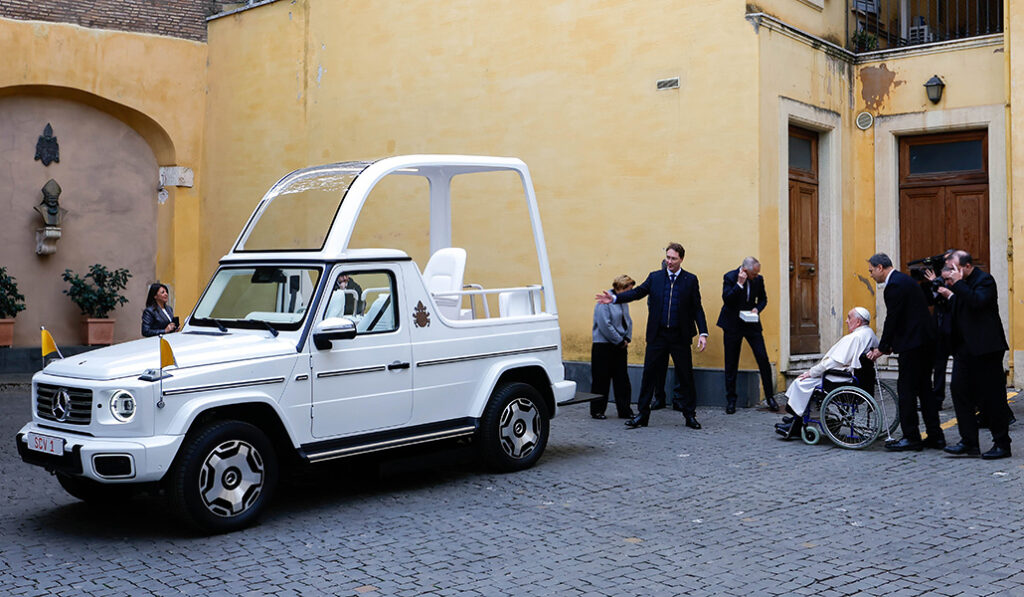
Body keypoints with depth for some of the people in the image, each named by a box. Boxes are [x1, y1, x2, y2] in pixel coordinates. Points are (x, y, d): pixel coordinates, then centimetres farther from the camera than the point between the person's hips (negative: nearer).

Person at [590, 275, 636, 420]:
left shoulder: (623, 302, 10)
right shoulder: (604, 302, -15)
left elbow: (628, 321, 16)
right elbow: (605, 325, -20)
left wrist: (627, 339, 1)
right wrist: (620, 341, -14)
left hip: (620, 347, 7)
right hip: (603, 347, -7)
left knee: (622, 380, 7)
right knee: (601, 379, 1)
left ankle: (625, 411, 12)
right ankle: (597, 410, 12)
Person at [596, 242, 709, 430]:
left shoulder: (690, 280, 2)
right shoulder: (655, 277, 6)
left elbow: (697, 308, 1)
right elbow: (638, 292, 1)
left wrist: (703, 333, -7)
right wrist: (614, 298, -14)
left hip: (680, 336, -1)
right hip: (657, 335, 1)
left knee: (686, 376, 5)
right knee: (649, 374, 3)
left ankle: (690, 415, 19)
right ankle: (642, 414, 12)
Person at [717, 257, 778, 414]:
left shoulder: (758, 279, -1)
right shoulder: (730, 277, -11)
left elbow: (763, 299, 13)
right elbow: (726, 300, -20)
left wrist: (757, 308, -7)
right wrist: (739, 284, -26)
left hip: (752, 323, 3)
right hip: (732, 325, -2)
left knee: (763, 359, -4)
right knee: (731, 364, 3)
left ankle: (770, 396, 8)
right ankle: (731, 400, 13)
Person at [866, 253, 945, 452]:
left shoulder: (895, 285, -14)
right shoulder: (905, 280, 18)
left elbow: (892, 319, -15)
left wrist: (882, 348, -5)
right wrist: (891, 344, 17)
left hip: (913, 344, -10)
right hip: (926, 342, 10)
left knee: (906, 389, -4)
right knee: (924, 388, 13)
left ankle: (911, 437, 0)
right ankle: (935, 437, 16)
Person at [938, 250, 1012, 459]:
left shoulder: (984, 280, -11)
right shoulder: (962, 285, 13)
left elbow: (978, 301, -28)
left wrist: (957, 283, -23)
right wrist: (950, 295, 2)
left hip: (986, 348, -8)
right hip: (965, 348, 8)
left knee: (991, 396, -1)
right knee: (959, 388, 2)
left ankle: (1002, 444, 11)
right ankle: (969, 442, 7)